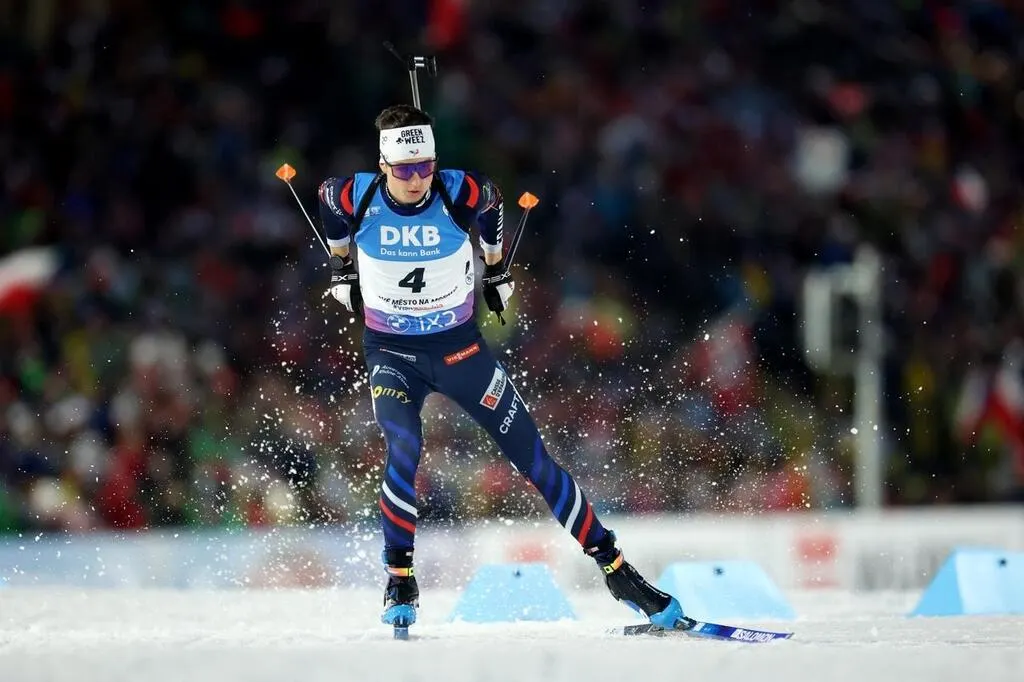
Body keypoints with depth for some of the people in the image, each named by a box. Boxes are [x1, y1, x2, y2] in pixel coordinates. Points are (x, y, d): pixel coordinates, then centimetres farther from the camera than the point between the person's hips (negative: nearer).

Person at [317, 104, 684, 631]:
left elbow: (491, 200, 7)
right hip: (390, 354, -1)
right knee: (403, 453, -26)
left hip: (459, 347, 1)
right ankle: (400, 585, -7)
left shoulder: (462, 194, -19)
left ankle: (616, 571, 8)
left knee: (533, 457, 1)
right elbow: (327, 198, 8)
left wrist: (496, 267, 18)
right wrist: (342, 264, 20)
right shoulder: (353, 197, -17)